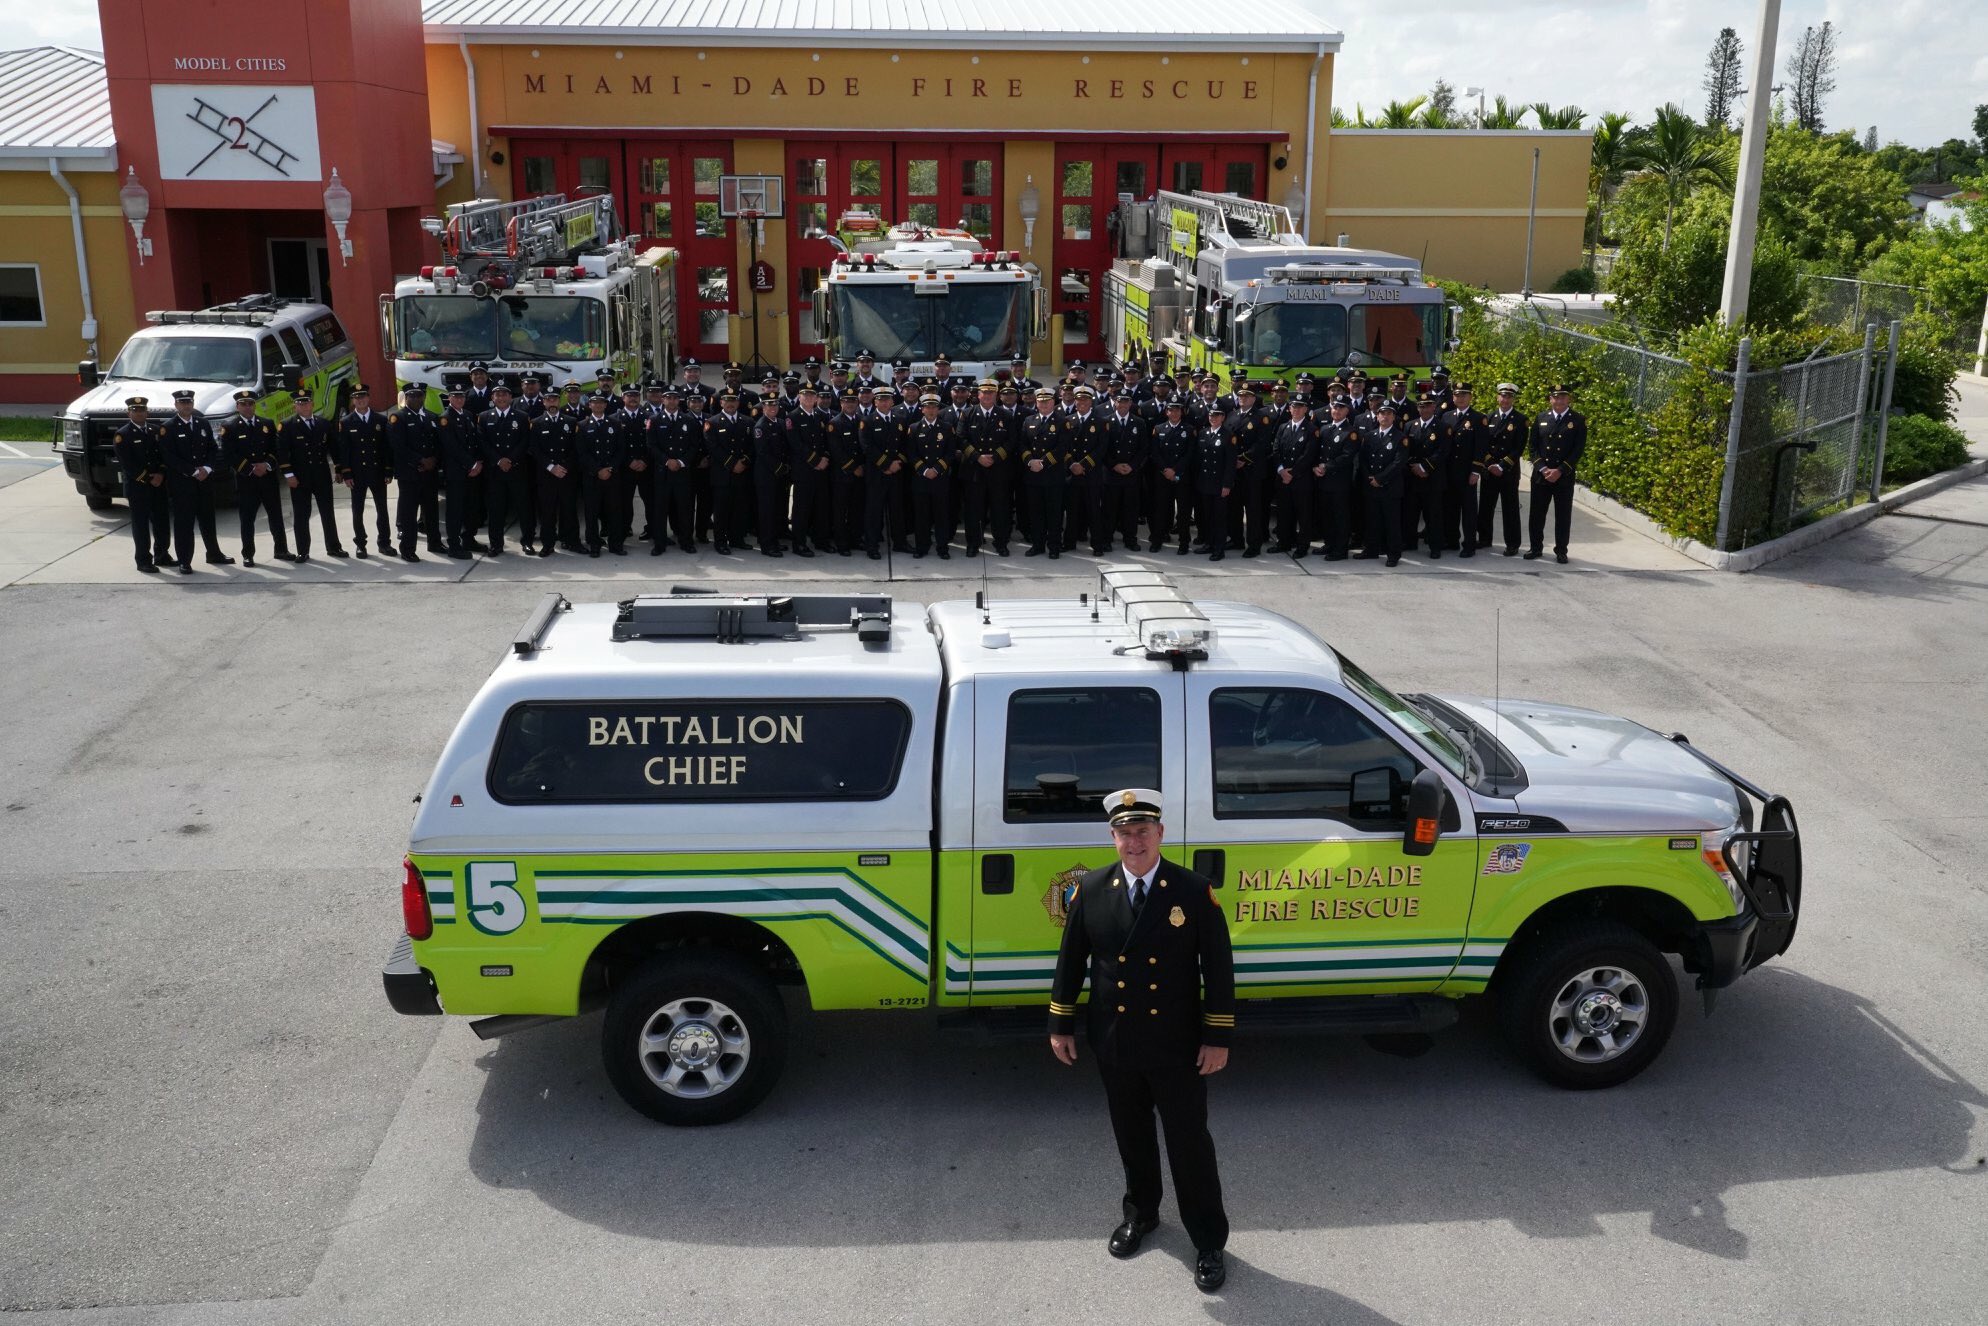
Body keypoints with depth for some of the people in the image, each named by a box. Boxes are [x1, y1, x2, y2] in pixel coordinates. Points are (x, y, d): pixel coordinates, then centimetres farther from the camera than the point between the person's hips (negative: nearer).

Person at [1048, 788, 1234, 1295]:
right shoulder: (1091, 890, -5)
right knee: (1131, 1135, 19)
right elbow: (1071, 960, 4)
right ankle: (1140, 1213, 42)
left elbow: (1218, 967, -7)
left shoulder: (1195, 890, -11)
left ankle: (1209, 1243, 19)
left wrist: (1218, 1038, -8)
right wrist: (1061, 1025, 6)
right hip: (1114, 1044, 3)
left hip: (1178, 1047, -2)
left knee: (1190, 1142, 5)